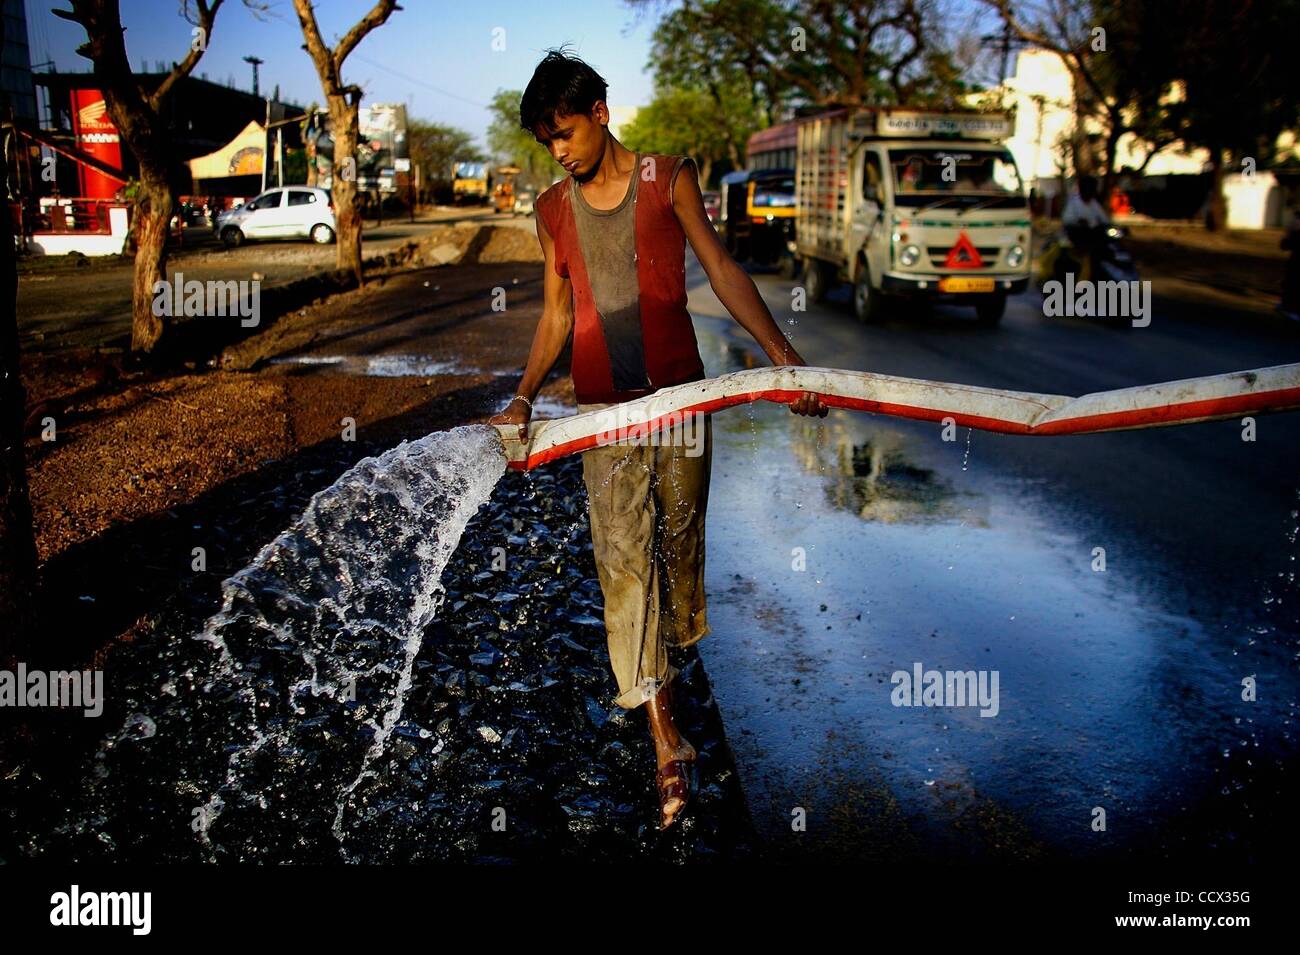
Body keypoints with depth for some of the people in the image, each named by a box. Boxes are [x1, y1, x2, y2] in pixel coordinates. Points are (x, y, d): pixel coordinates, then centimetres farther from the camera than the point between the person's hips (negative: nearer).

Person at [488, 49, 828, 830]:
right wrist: (524, 398, 3)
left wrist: (785, 356, -12)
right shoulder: (553, 209, 8)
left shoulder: (668, 179, 1)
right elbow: (558, 311, 12)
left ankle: (680, 641, 38)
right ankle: (668, 742, -3)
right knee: (623, 557, -5)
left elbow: (723, 272, -3)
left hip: (678, 397, -1)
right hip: (602, 409, 1)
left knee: (679, 534, 9)